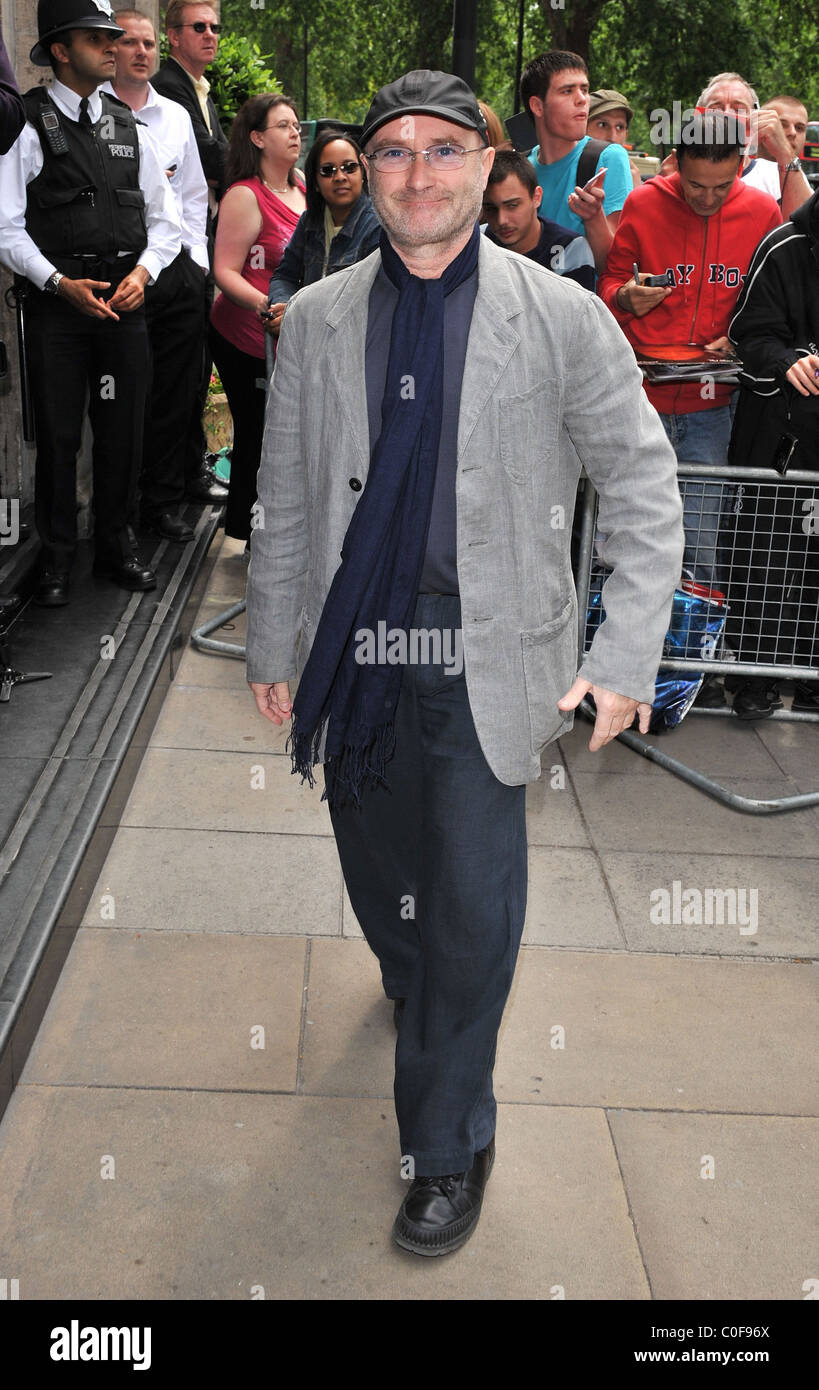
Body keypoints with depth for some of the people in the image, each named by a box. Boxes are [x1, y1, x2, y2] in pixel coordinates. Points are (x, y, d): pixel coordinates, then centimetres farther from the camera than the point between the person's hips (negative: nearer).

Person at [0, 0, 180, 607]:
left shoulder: (129, 127, 13)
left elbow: (165, 220, 14)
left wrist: (143, 270, -4)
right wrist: (61, 283, -16)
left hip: (125, 302, 4)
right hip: (57, 303, -4)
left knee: (124, 432, 8)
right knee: (58, 436, 2)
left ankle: (117, 544, 23)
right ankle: (57, 556, 14)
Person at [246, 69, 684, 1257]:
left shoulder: (563, 318, -5)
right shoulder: (316, 319, 3)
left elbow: (645, 488, -1)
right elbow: (284, 501, 8)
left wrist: (627, 657, -7)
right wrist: (273, 646, 10)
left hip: (483, 662, -3)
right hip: (354, 657, 3)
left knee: (473, 910, 0)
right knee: (379, 874, 19)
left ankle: (449, 1146, 22)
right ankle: (413, 984, 53)